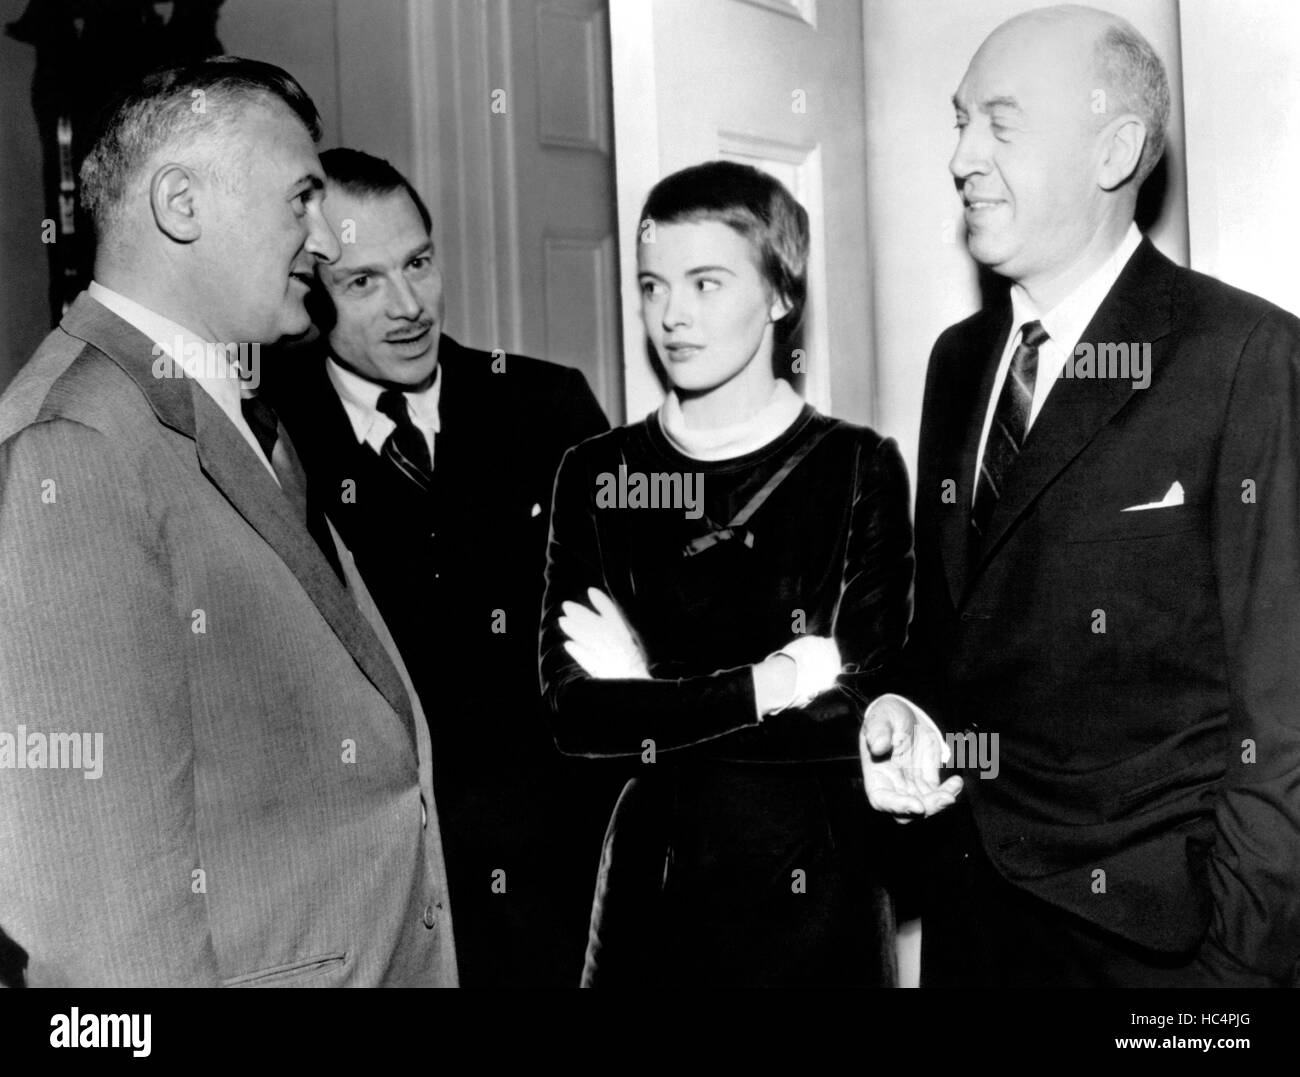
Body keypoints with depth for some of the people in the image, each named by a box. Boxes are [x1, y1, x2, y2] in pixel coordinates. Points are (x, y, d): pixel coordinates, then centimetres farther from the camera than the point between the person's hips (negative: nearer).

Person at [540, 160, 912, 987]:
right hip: (649, 874, 2)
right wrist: (766, 685, -15)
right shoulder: (597, 475, 1)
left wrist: (654, 703, -9)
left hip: (813, 883, -2)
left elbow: (853, 707, -12)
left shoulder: (859, 468, -5)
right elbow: (574, 714, -7)